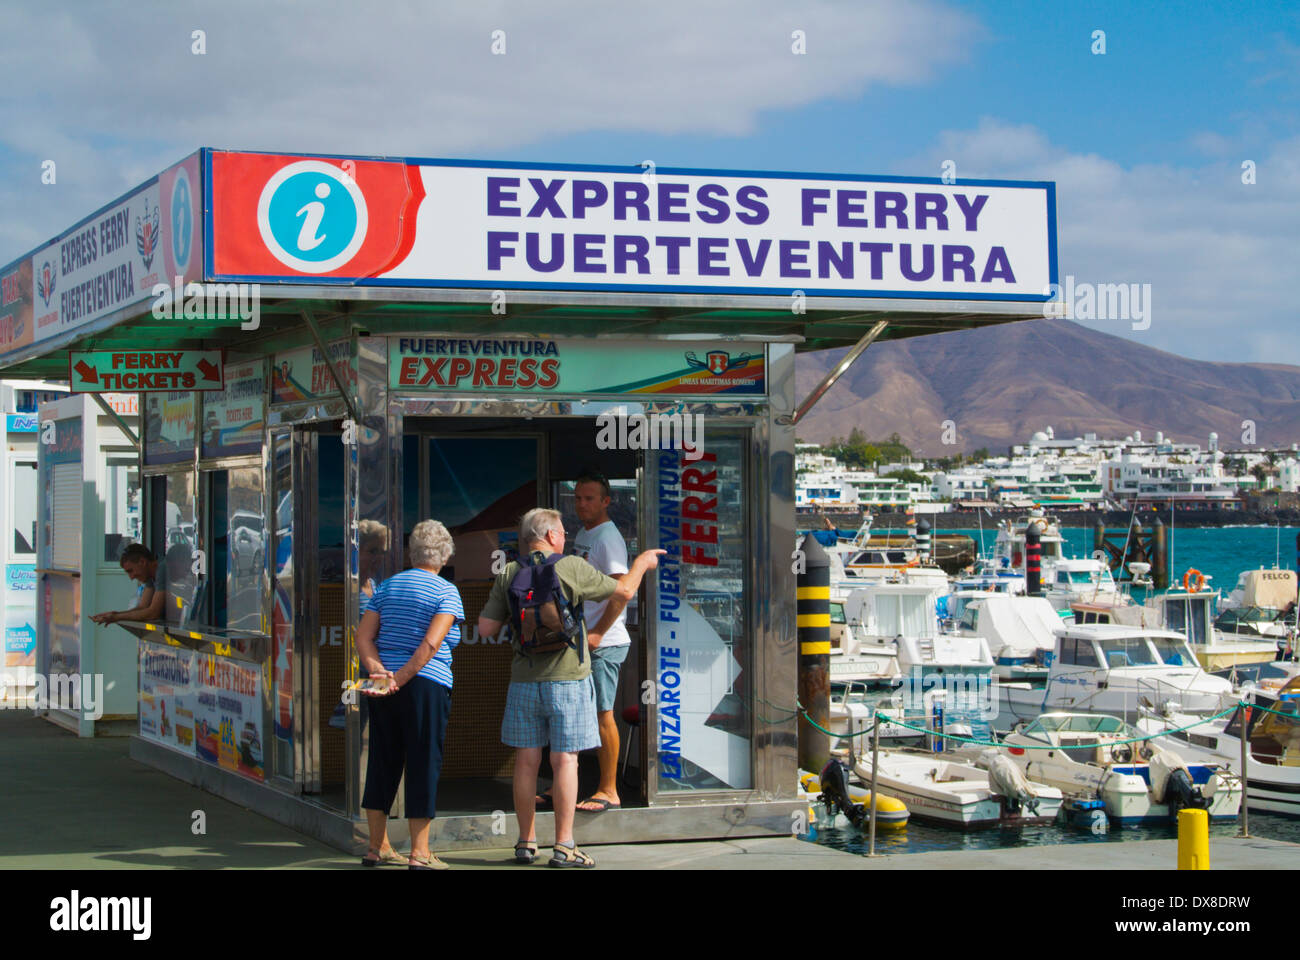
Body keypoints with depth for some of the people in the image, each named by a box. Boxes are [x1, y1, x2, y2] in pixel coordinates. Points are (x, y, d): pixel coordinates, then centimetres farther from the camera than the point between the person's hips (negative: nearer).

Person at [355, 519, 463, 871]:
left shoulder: (387, 587, 12)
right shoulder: (446, 592, -4)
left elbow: (364, 638, 2)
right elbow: (431, 644, -17)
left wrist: (379, 671, -9)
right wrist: (400, 679, -15)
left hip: (383, 689, 5)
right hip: (426, 685, -5)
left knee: (382, 762, 12)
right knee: (423, 764, 0)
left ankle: (377, 847, 19)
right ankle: (419, 854, 1)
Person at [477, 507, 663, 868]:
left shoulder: (508, 575, 3)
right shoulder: (572, 568, -6)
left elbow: (485, 628, 1)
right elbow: (623, 591, 4)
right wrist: (642, 563, 23)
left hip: (524, 680, 3)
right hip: (567, 677, -3)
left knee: (527, 761, 8)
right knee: (564, 760, -1)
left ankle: (526, 843, 13)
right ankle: (564, 847, -1)